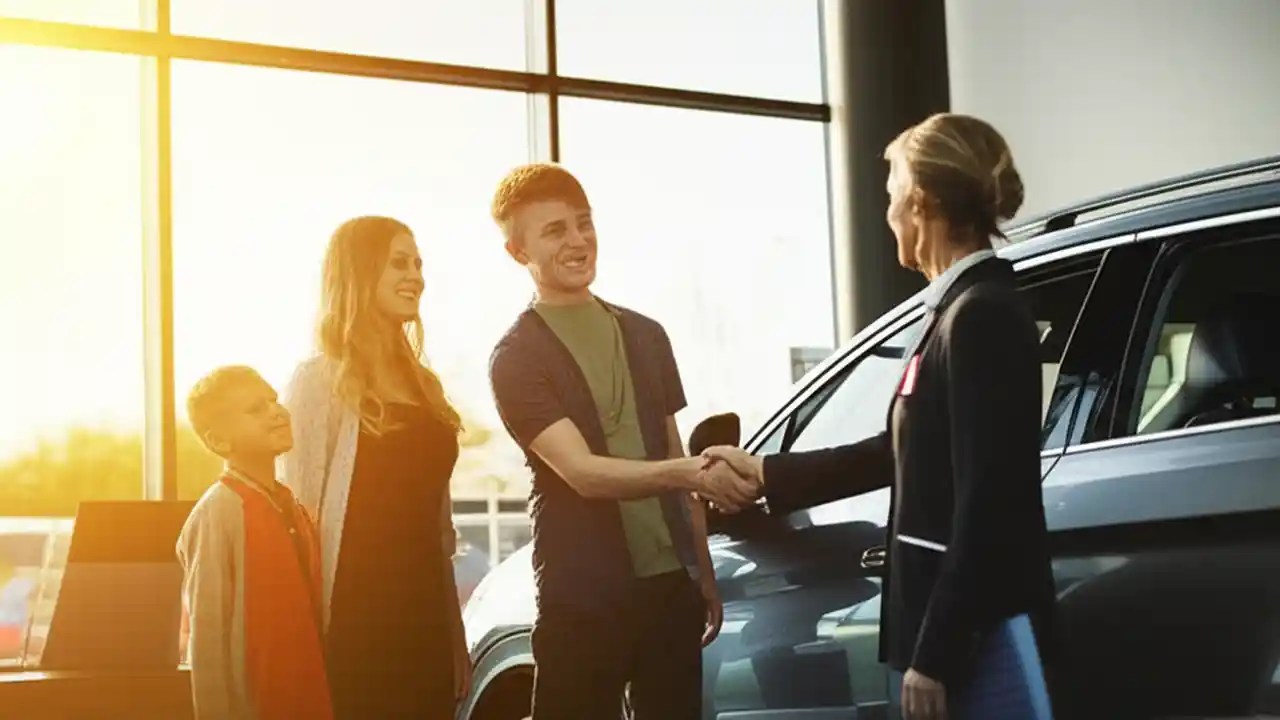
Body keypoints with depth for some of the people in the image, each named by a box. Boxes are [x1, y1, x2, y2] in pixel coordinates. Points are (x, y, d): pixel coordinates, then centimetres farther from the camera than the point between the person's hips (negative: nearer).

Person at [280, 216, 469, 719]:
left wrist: (456, 637, 16)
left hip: (425, 611, 7)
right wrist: (313, 636, -15)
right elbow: (301, 512, -11)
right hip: (358, 617, -7)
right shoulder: (320, 381, -7)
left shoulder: (424, 384, 15)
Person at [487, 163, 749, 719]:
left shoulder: (645, 336, 13)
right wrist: (693, 471, -32)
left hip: (671, 584, 5)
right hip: (582, 598, -5)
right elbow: (583, 473, -19)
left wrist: (705, 574, 15)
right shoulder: (516, 357, -6)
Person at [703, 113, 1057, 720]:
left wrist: (935, 656, -21)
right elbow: (901, 455, 23)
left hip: (972, 634, -9)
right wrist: (765, 473, 32)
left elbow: (984, 504, -21)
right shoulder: (965, 310, 12)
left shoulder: (982, 315, -17)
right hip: (953, 623, 9)